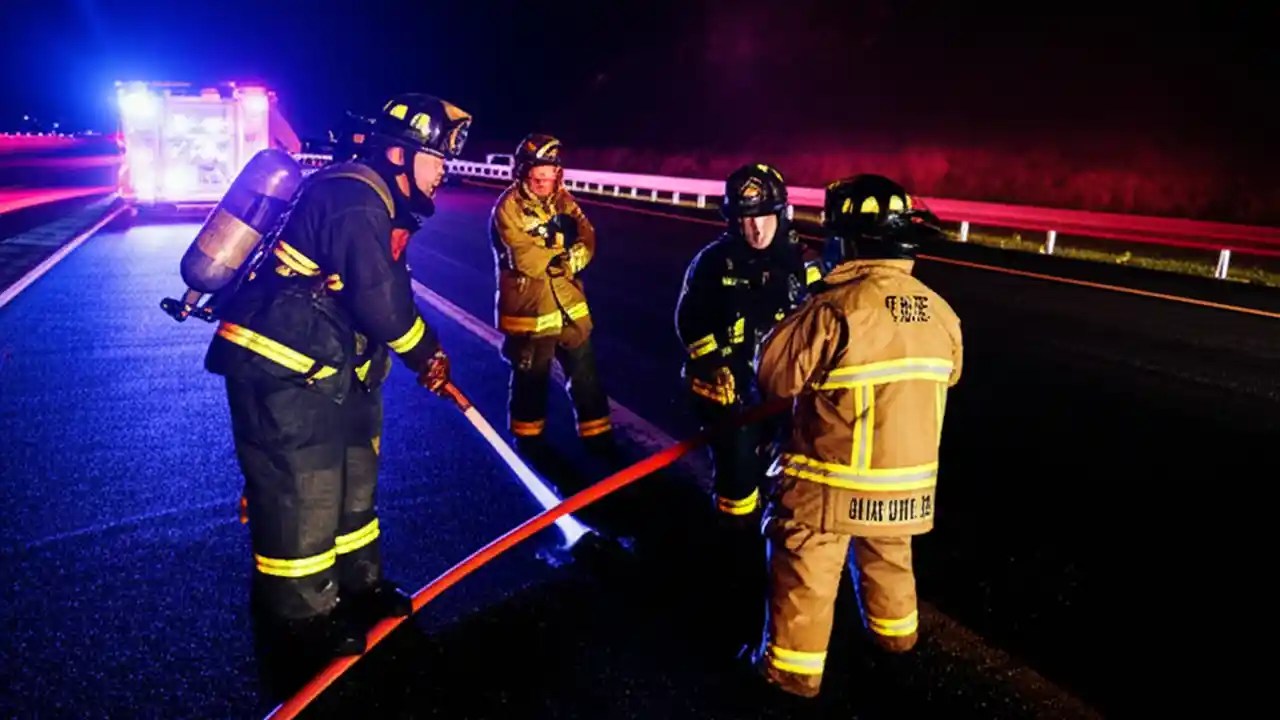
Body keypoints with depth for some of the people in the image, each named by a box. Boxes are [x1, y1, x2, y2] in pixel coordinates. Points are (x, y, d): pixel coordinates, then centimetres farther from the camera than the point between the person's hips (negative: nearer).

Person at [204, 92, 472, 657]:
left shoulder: (377, 202, 13)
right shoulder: (352, 199, -20)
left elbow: (385, 293, 17)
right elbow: (380, 299, -25)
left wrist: (424, 352, 9)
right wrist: (428, 354, -9)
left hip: (325, 368, 11)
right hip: (281, 370, -11)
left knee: (351, 479, 19)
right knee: (301, 492, 1)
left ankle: (356, 585, 35)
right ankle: (304, 616, 18)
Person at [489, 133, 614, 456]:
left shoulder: (563, 200, 5)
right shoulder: (508, 208, -14)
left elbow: (587, 241, -3)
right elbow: (526, 258, -23)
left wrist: (564, 260, -22)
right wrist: (566, 255, -13)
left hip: (570, 305, 5)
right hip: (529, 309, -5)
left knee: (585, 375, 14)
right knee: (531, 379, 12)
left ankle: (598, 434, 28)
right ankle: (528, 439, 32)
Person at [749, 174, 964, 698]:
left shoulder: (837, 309, -24)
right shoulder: (940, 312, -4)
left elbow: (773, 374, -15)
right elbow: (946, 376, 13)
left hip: (833, 484, -6)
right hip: (908, 481, 6)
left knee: (805, 573, 12)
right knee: (888, 557, 29)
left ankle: (793, 668, 26)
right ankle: (894, 632, 51)